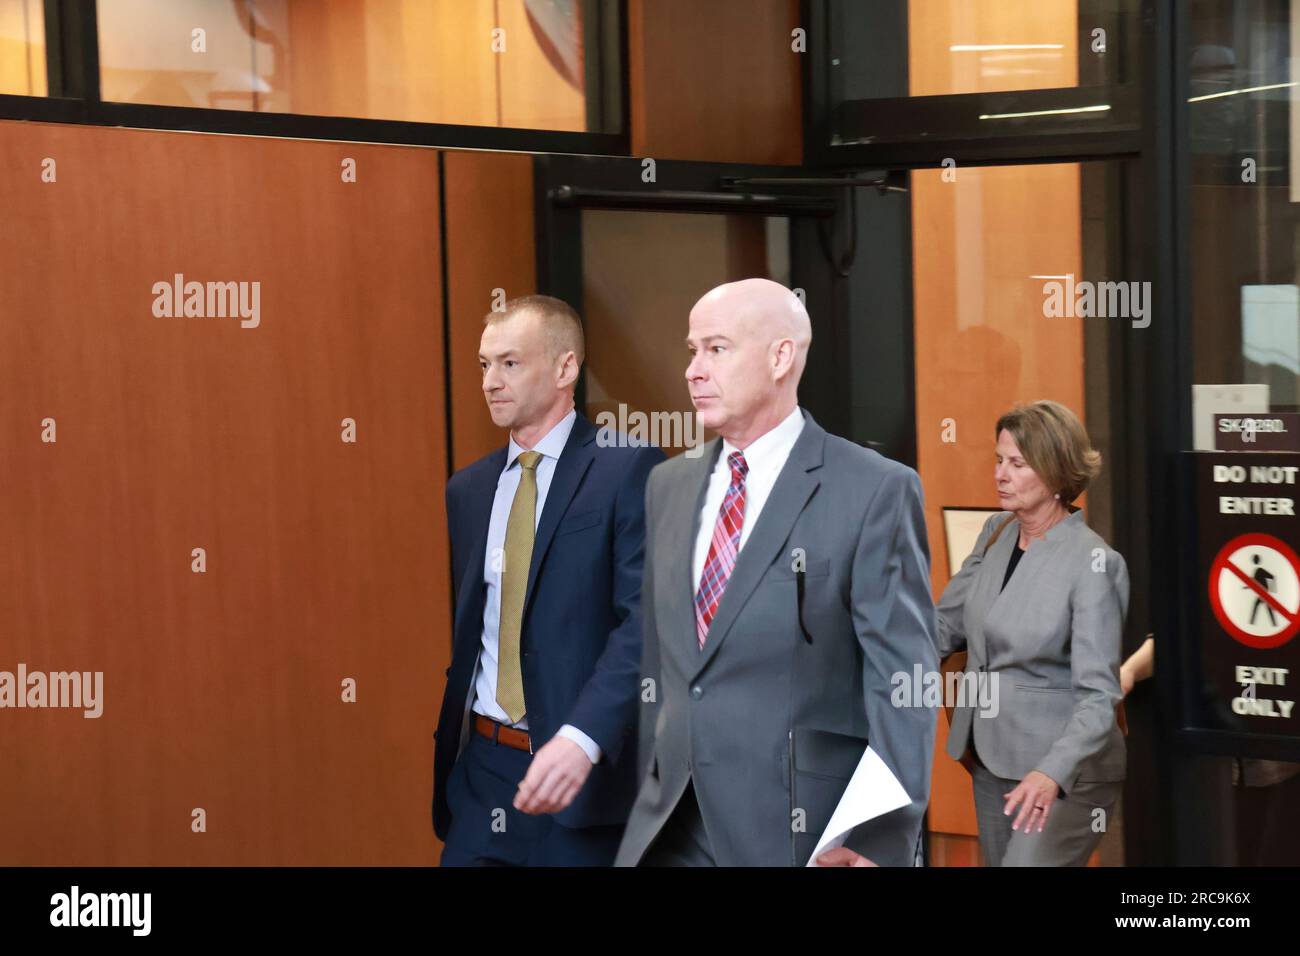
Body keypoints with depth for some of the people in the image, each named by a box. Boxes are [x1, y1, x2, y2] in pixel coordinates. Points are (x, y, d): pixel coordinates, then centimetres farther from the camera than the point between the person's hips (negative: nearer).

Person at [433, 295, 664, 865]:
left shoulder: (627, 468, -7)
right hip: (482, 771, 5)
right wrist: (442, 749, 7)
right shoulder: (467, 489, 12)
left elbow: (644, 619, -16)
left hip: (588, 774, -5)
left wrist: (583, 738, -27)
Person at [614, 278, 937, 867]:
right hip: (674, 829, 5)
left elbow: (901, 680, -11)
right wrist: (650, 805, 13)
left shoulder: (876, 490, -8)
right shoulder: (668, 486, 11)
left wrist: (885, 842, -17)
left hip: (803, 827, -5)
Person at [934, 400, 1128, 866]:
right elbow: (947, 624, 12)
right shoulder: (996, 534, 3)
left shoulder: (1093, 563, -18)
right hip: (990, 761, 7)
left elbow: (1097, 695, -22)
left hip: (1064, 775, -7)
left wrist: (1052, 774, -36)